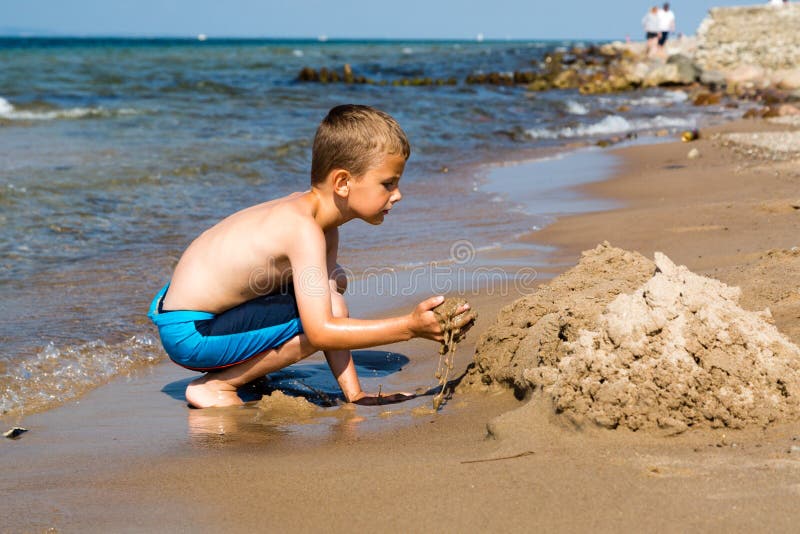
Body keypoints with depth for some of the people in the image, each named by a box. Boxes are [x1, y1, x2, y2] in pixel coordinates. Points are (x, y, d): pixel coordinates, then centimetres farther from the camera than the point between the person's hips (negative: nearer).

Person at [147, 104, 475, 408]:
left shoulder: (322, 221, 3)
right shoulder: (304, 230, -26)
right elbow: (321, 332, -32)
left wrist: (354, 395, -2)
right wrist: (410, 327, -32)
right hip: (190, 332, -10)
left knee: (332, 282, 17)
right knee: (324, 313, -22)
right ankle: (214, 385, -10)